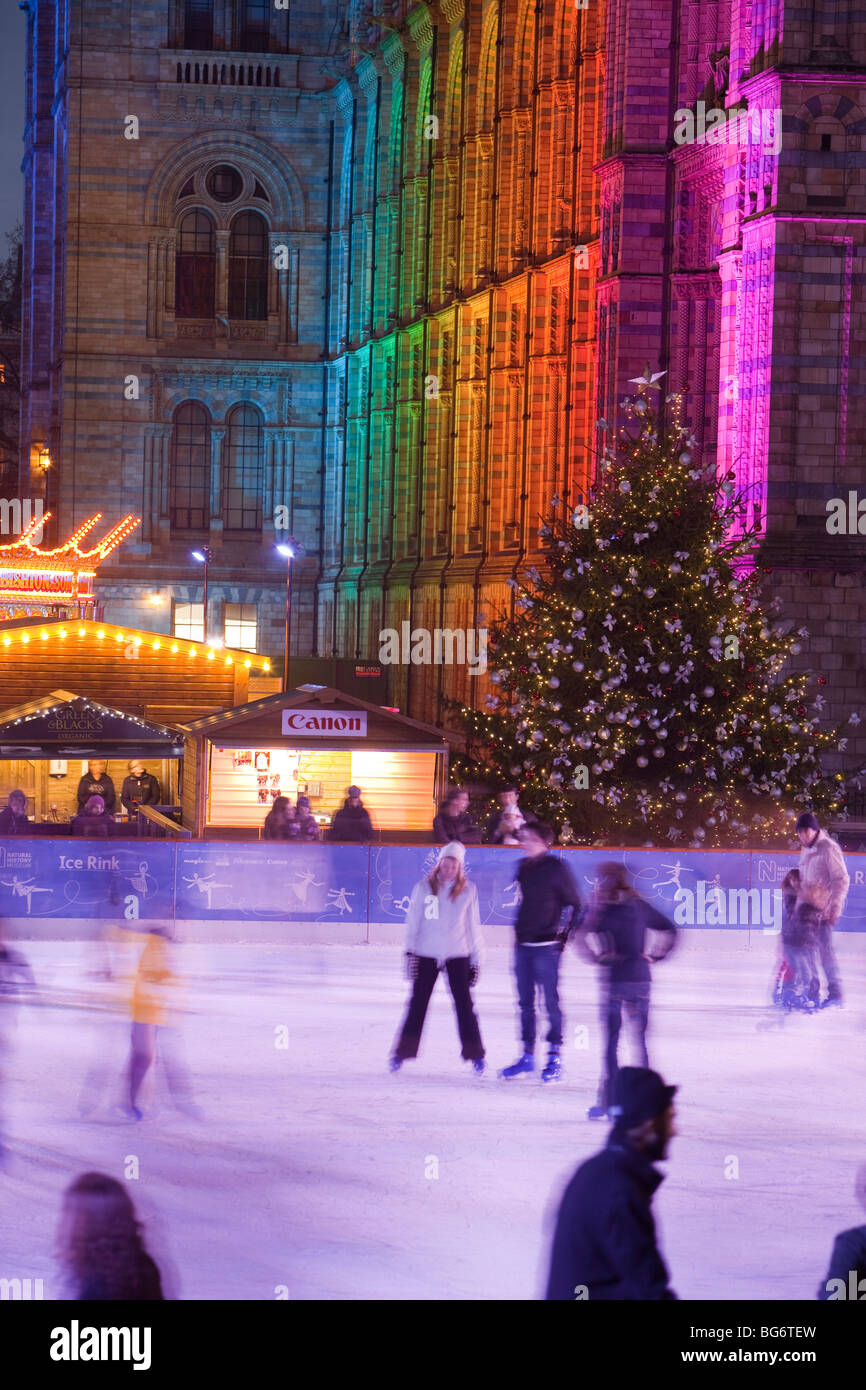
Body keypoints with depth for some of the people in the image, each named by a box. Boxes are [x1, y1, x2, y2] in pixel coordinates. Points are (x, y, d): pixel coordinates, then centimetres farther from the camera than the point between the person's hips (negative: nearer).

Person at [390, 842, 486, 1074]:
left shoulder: (468, 890, 3)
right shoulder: (424, 888, 0)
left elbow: (473, 926, 8)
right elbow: (413, 922, 4)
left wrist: (476, 959, 7)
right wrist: (410, 951, -1)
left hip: (458, 955, 0)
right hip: (427, 954, 0)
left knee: (464, 1004, -2)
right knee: (418, 1003, 2)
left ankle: (475, 1054, 8)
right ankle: (402, 1053, 12)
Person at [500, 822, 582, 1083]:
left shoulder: (556, 868, -9)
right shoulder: (524, 867, 10)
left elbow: (573, 904, -5)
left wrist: (563, 935, -8)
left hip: (547, 945, -7)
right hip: (523, 944, 7)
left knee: (550, 1000, -4)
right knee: (525, 1002, 10)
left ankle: (555, 1058, 0)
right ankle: (528, 1055, 17)